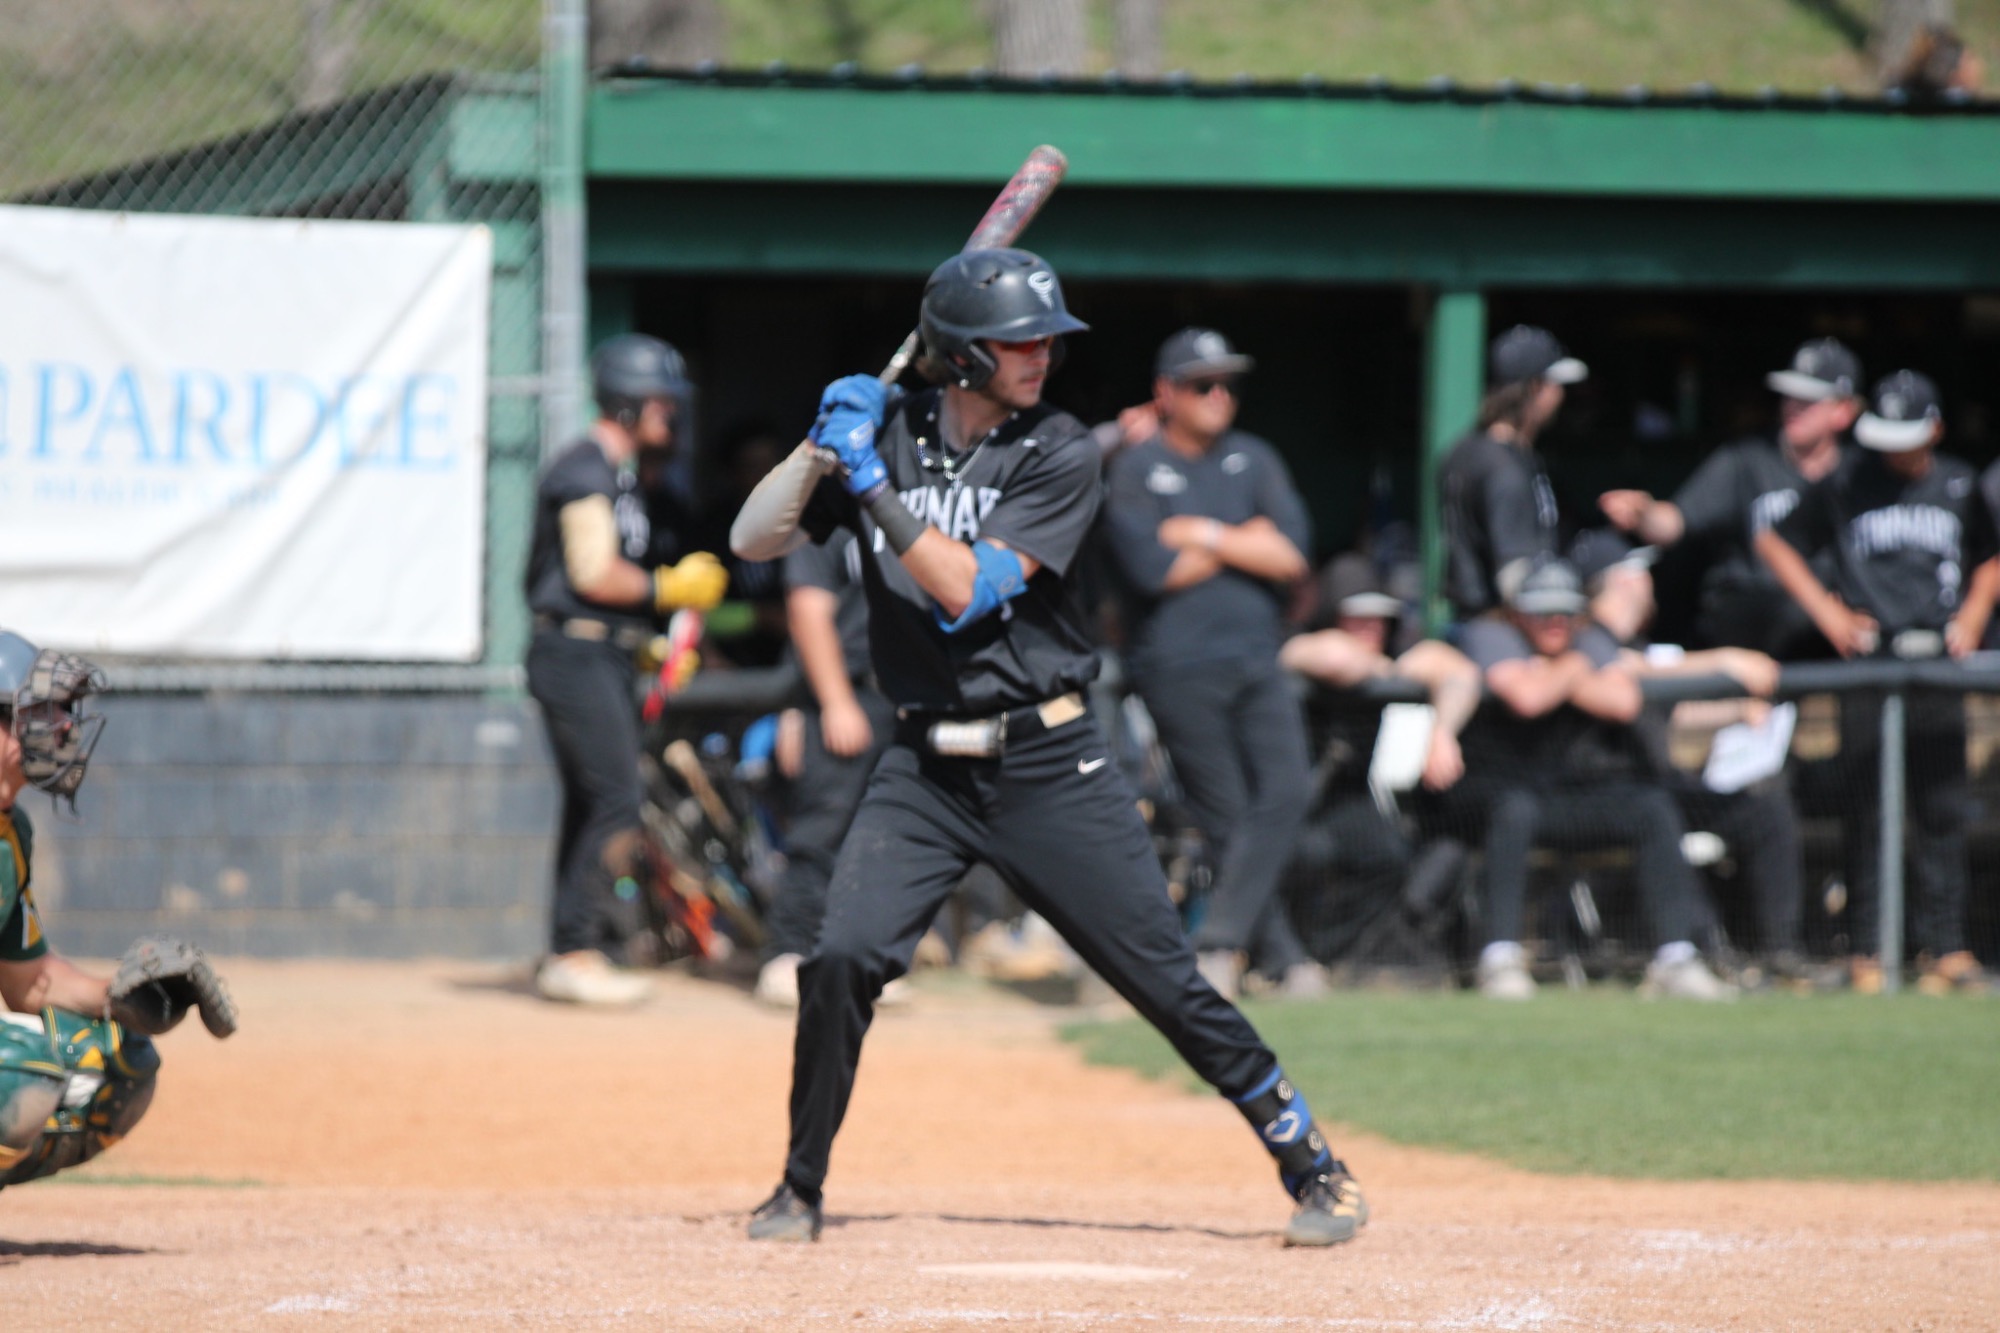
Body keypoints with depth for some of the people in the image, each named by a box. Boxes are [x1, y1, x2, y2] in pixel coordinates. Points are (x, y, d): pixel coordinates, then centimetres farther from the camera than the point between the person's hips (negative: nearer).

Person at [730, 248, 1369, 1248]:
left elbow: (965, 588, -17)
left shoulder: (1057, 453, -7)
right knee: (840, 960, -14)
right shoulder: (887, 434, 4)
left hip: (1046, 763, -2)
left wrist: (870, 481, -21)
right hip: (923, 768, 2)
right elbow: (752, 540, 3)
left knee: (1166, 980, -3)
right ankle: (801, 1189, 5)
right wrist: (823, 446, -12)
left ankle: (1313, 1168, 11)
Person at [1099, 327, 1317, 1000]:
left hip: (1257, 660, 4)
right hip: (1179, 667, -4)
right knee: (1226, 816, -2)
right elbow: (1152, 570, -15)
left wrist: (1207, 536, -8)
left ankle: (1219, 944, -14)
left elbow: (1292, 555, 1)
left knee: (1285, 789, -15)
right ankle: (1282, 957, 3)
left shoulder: (1253, 459, 12)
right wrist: (1249, 541, -4)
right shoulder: (1134, 470, -1)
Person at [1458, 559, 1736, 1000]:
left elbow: (1624, 703, -9)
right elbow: (1525, 698, -22)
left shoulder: (1593, 644, 12)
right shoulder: (1492, 636, -2)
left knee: (1653, 806, -18)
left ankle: (1674, 958, -22)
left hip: (1581, 799, 5)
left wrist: (1548, 674, -8)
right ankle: (1500, 958, -36)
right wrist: (1572, 668, -4)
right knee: (1515, 807, -38)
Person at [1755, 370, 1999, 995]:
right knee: (1867, 808, -4)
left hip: (1939, 662, 2)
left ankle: (1945, 945, 3)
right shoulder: (1845, 485, 2)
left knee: (1943, 809, 0)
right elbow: (1774, 542, 9)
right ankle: (1864, 951, -1)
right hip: (1867, 661, -2)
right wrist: (1826, 611, 1)